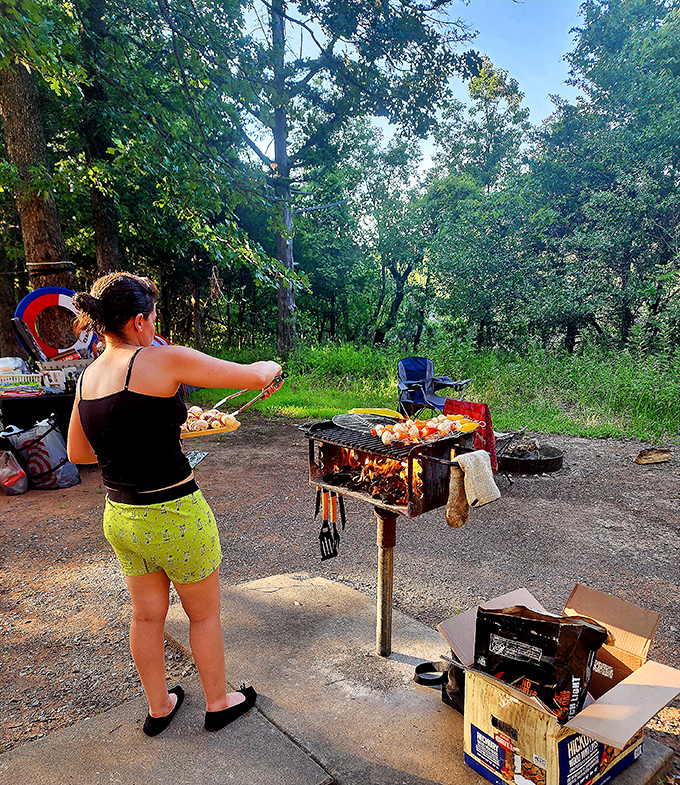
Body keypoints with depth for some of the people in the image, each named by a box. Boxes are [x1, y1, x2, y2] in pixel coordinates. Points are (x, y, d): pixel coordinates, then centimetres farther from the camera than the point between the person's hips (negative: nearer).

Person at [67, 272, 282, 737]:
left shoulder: (88, 377, 2)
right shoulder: (163, 361, -20)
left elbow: (77, 453, 13)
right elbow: (254, 376, -17)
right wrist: (269, 367, 5)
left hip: (120, 517, 7)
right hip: (173, 515, -7)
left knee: (147, 615, 23)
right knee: (205, 613, 17)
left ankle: (159, 707, 44)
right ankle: (219, 703, 38)